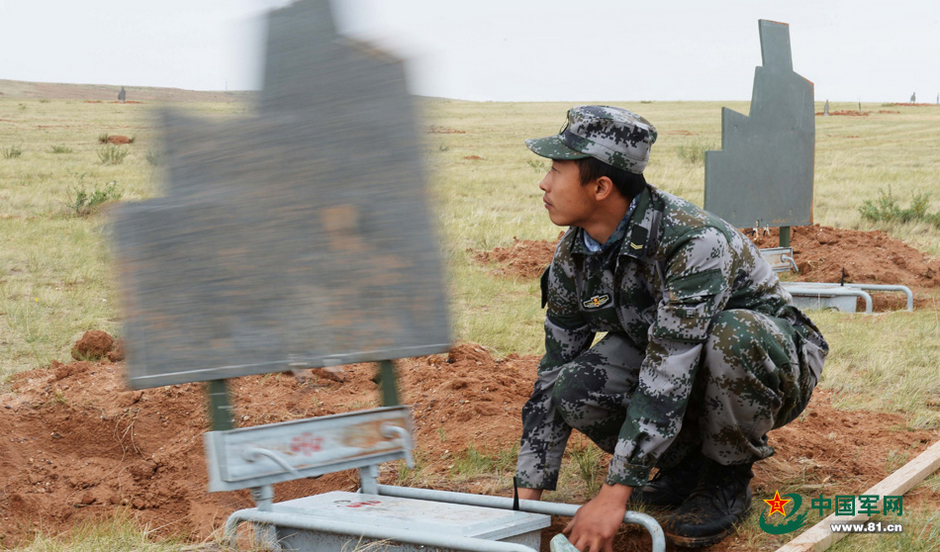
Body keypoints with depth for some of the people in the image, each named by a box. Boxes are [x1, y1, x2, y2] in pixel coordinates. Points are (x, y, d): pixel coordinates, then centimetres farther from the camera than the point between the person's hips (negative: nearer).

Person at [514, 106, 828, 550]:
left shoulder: (693, 242, -33)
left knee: (731, 335, -40)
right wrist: (527, 497, -10)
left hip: (773, 363, -5)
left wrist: (614, 495, -38)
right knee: (574, 387, -24)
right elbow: (553, 373, -5)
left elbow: (666, 379, -37)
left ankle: (728, 476, -12)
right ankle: (686, 460, 4)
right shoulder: (573, 257, -10)